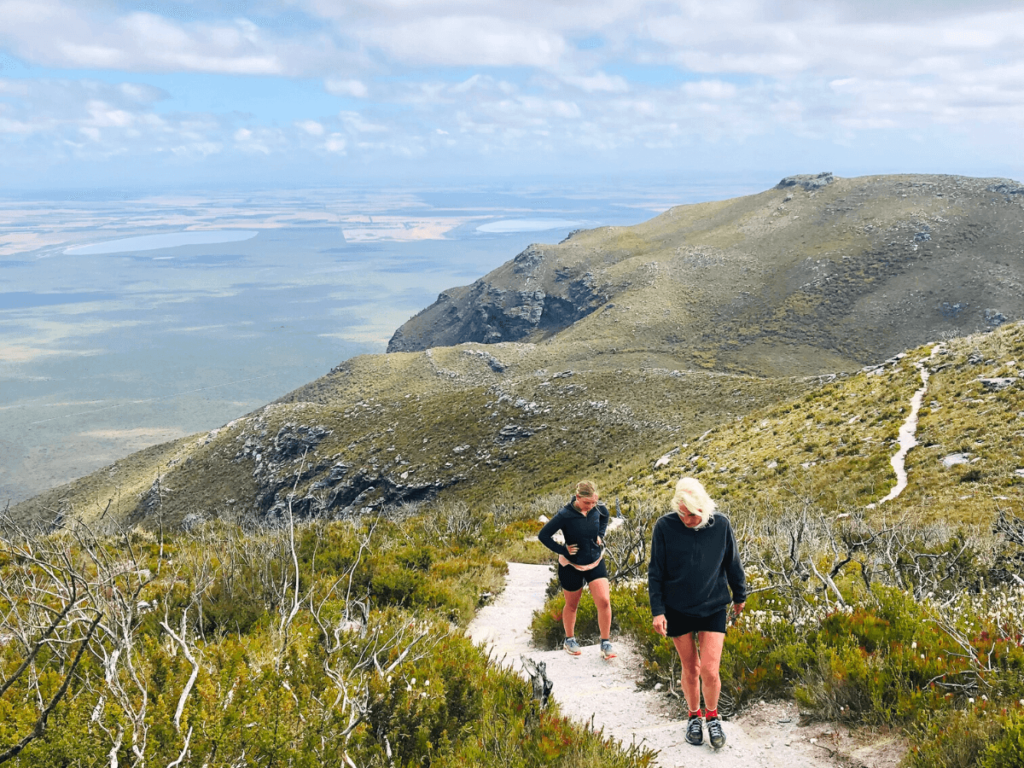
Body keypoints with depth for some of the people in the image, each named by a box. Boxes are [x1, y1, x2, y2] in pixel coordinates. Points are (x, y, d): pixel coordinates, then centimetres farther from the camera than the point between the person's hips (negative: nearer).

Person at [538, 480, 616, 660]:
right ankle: (569, 640, 38)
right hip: (572, 566, -3)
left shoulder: (598, 509, -10)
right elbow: (543, 535, -18)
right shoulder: (565, 515, -24)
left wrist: (600, 536, 3)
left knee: (604, 601, -10)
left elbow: (605, 516, 16)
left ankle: (606, 643, 4)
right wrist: (563, 550, -18)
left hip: (596, 562, 3)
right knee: (572, 605, 15)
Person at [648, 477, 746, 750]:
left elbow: (732, 564, 6)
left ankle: (712, 716, 22)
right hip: (677, 611, 0)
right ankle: (694, 716, 35)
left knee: (710, 671, -4)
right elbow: (655, 572, -5)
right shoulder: (665, 527, -13)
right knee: (690, 669, 12)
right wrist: (657, 611, -8)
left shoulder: (721, 524, -9)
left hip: (713, 608, 0)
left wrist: (739, 595, 18)